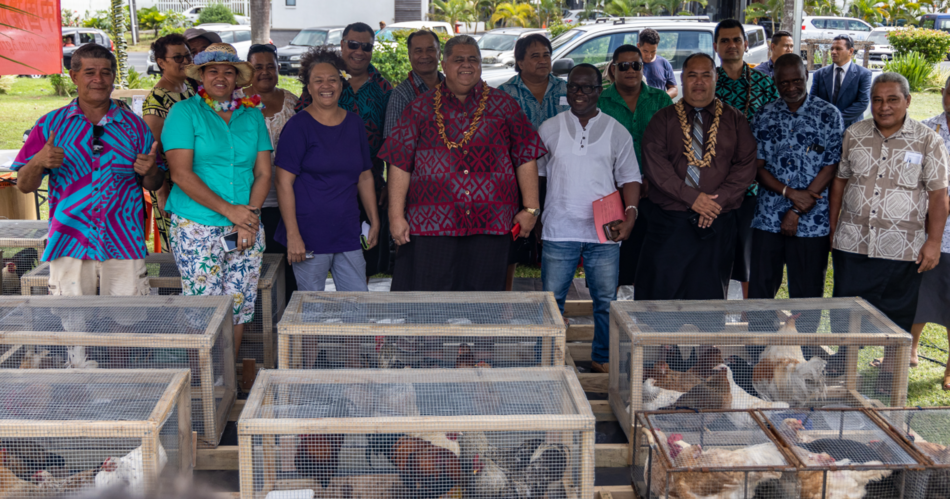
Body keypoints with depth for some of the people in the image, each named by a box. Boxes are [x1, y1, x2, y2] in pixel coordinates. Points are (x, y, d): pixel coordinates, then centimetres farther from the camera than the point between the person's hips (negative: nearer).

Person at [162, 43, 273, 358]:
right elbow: (181, 174, -9)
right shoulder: (184, 112, 0)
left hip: (246, 229, 4)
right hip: (197, 228, -4)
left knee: (239, 308, 5)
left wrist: (250, 217, -8)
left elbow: (263, 173, 8)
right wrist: (228, 209, -14)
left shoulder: (252, 115, 13)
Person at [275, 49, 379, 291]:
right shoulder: (298, 126, -5)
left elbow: (365, 177, 18)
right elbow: (284, 183, -9)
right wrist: (293, 235, -14)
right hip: (309, 236, -5)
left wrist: (374, 221, 15)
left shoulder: (354, 123, 11)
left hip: (348, 234, 5)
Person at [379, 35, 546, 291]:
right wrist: (396, 216, -2)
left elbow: (526, 158, 9)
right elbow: (400, 163, 5)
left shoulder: (504, 106, 11)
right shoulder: (421, 109, 9)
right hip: (430, 227, -1)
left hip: (490, 225, 1)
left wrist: (530, 209, 3)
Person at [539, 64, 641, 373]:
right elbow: (534, 174, 11)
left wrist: (630, 214, -8)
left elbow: (629, 177, 6)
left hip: (604, 231, 0)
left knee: (606, 301, 5)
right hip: (559, 231, 0)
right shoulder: (549, 129, 7)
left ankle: (603, 359, 21)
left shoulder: (617, 132, 7)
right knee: (551, 300, 4)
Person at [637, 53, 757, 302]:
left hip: (717, 226, 1)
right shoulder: (663, 119, 8)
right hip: (669, 223, -1)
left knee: (708, 301, 4)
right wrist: (691, 197, -14)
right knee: (658, 297, -2)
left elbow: (746, 165, 2)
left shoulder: (735, 120, 12)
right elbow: (654, 164, -5)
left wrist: (718, 200, -12)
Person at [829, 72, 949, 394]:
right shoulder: (854, 135, 5)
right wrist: (832, 229, 11)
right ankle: (843, 360, 32)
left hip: (902, 248, -2)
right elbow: (839, 182, 12)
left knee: (897, 313, 9)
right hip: (852, 243, 3)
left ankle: (889, 371, 24)